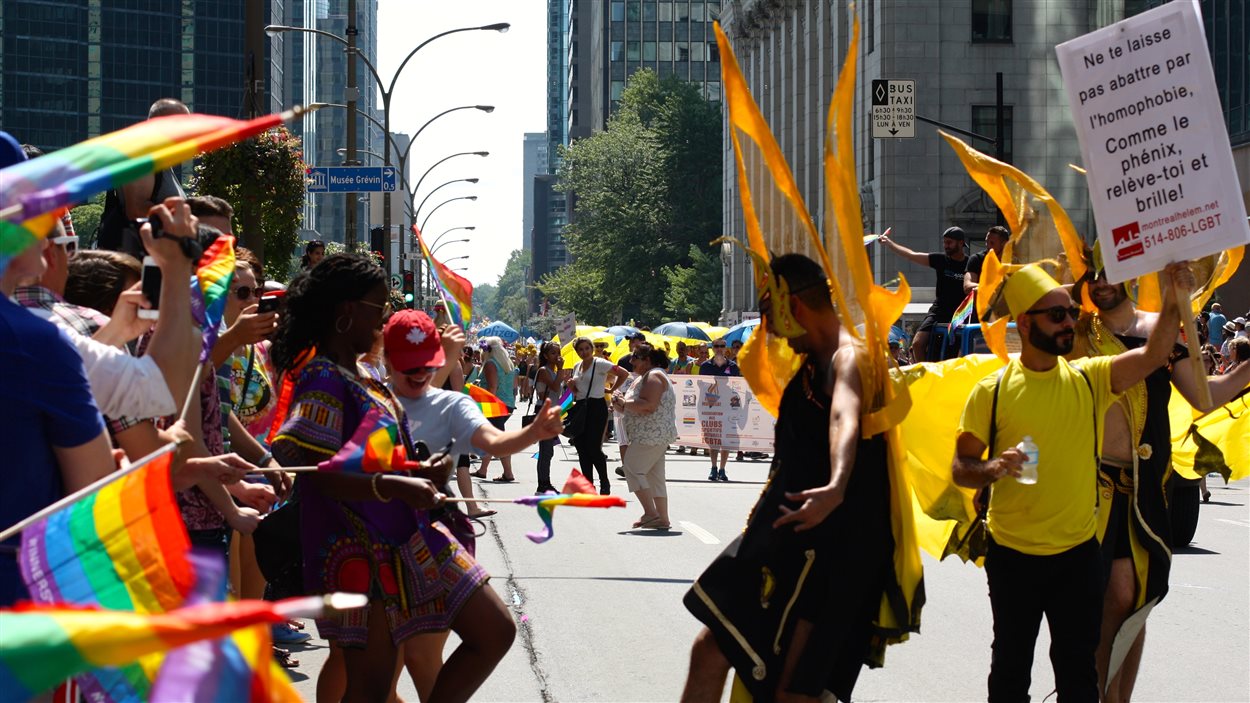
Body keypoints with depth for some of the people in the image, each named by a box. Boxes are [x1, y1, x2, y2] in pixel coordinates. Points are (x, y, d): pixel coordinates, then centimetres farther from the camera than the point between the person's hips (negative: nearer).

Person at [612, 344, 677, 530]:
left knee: (632, 468, -12)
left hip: (652, 435, -11)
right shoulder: (642, 379, 21)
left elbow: (648, 406, -26)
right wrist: (620, 405, 2)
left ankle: (651, 513, -15)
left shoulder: (653, 377, -12)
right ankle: (662, 519, 8)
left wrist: (623, 403, -14)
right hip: (653, 436, 11)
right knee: (654, 477, 9)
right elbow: (636, 410, 23)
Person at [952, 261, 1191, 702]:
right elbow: (961, 468, -2)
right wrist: (994, 469, -23)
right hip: (1012, 554, -2)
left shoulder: (1089, 380, 0)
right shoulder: (992, 392, -5)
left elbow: (1153, 355, -14)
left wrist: (1174, 300, -28)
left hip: (1078, 551, 2)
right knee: (1011, 666, 10)